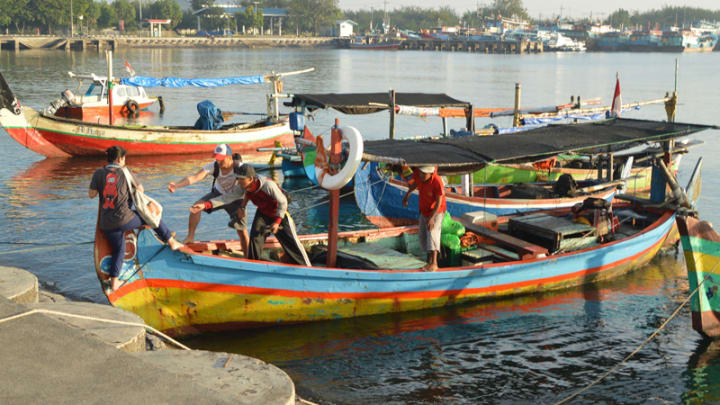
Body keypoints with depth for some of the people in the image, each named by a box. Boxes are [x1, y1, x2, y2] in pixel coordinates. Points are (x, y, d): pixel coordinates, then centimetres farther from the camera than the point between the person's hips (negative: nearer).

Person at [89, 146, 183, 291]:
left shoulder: (98, 173, 1)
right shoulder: (125, 173, -2)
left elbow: (91, 194, 1)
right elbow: (140, 189, 8)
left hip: (106, 224, 3)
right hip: (125, 219, -3)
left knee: (119, 249, 19)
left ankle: (114, 282, 17)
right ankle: (171, 242, 28)